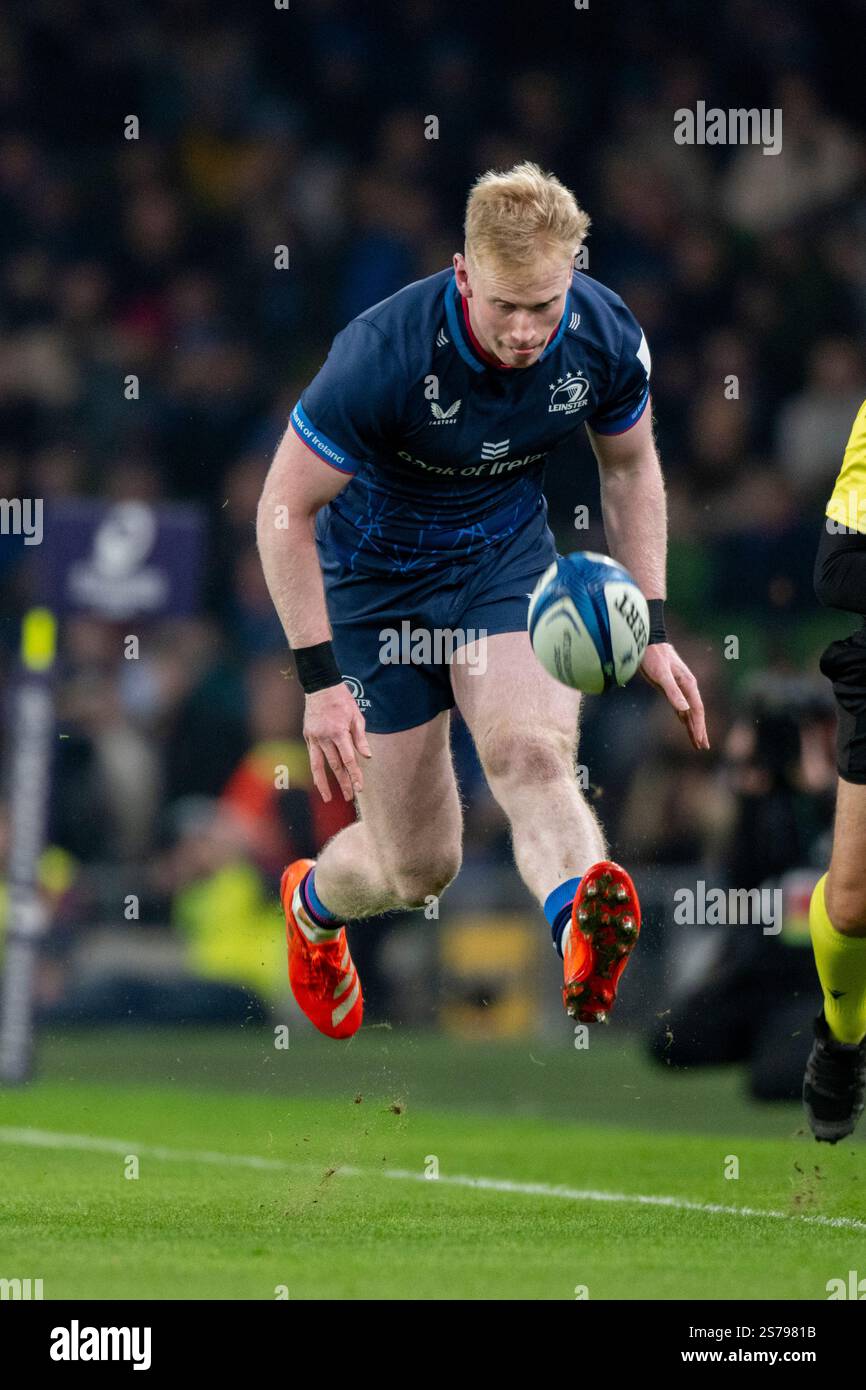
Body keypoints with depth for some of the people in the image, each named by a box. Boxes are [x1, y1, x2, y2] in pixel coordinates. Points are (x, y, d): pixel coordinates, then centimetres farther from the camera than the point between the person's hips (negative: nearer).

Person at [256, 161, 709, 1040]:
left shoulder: (606, 337, -17)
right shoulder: (383, 355, -30)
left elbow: (630, 467, 5)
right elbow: (284, 509, -20)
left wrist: (650, 630, 1)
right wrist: (320, 680, -22)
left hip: (508, 552, 2)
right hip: (377, 576, -2)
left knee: (533, 752, -29)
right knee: (419, 867, 2)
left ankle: (583, 934, -56)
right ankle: (312, 906, 37)